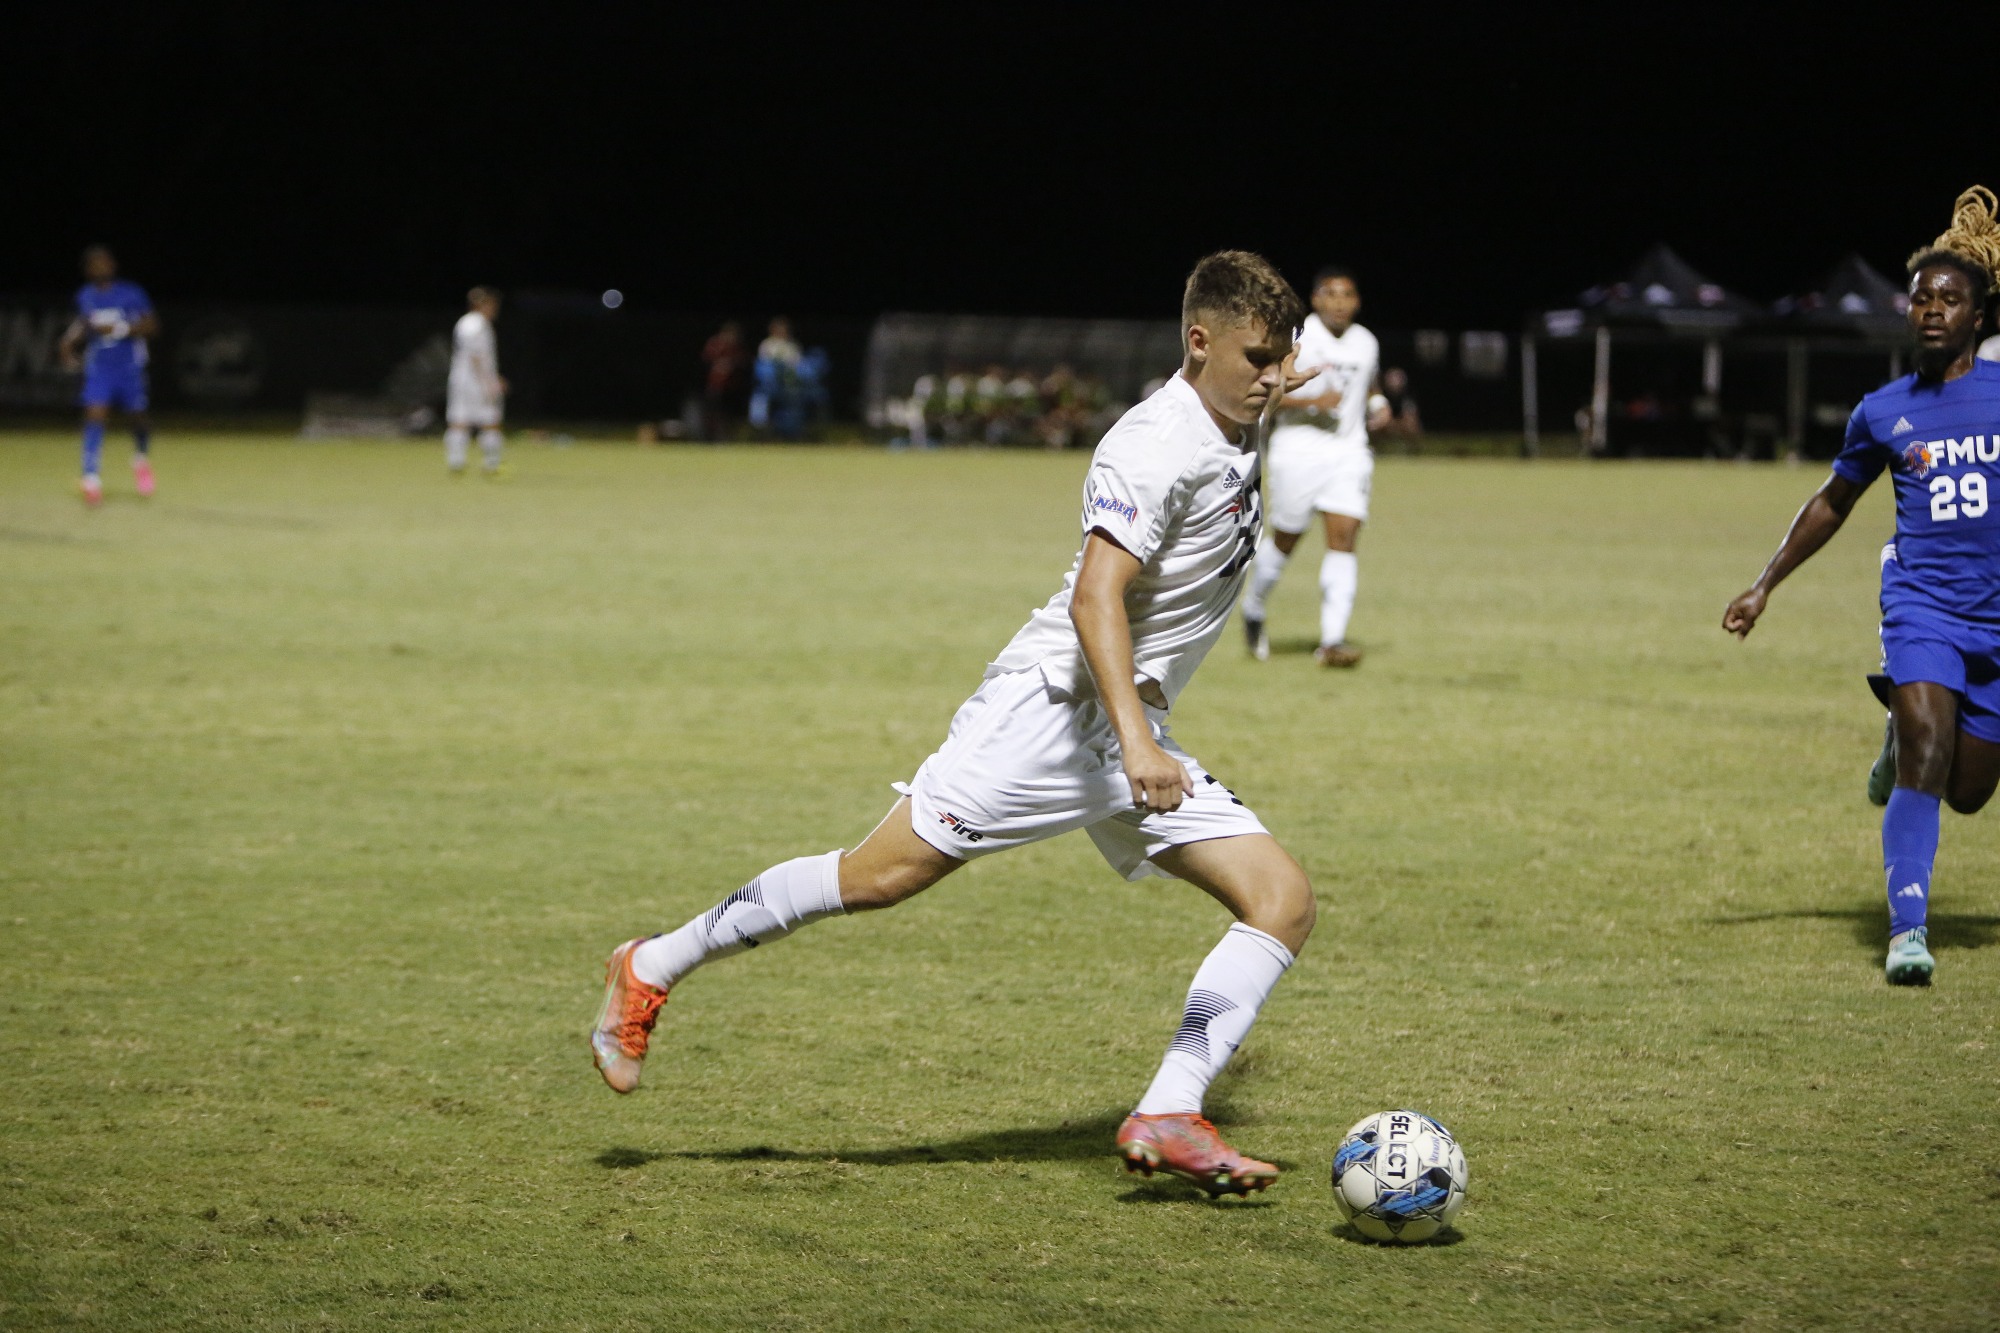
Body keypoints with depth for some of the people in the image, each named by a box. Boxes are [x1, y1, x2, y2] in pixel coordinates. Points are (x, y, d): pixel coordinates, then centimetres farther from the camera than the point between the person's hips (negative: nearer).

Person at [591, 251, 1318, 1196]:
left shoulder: (1234, 437, 12)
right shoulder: (1159, 445, -15)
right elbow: (1095, 596, -27)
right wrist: (1134, 738, -37)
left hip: (1129, 734, 9)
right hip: (1050, 707, -9)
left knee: (1283, 900, -6)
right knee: (881, 875, -12)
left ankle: (1167, 1119, -13)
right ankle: (653, 969, 6)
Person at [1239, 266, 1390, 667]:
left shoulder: (1366, 343, 9)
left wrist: (1378, 404, 7)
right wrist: (1311, 401, -21)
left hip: (1348, 453, 4)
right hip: (1298, 449, -4)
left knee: (1343, 539, -10)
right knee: (1285, 540, 5)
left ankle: (1332, 641, -12)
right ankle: (1253, 611, 33)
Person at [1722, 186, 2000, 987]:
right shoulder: (1882, 412, 3)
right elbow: (1834, 502, 19)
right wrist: (1765, 585, 18)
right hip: (1922, 600, -1)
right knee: (1925, 760, -21)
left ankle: (1902, 734, 42)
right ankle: (1908, 932, -13)